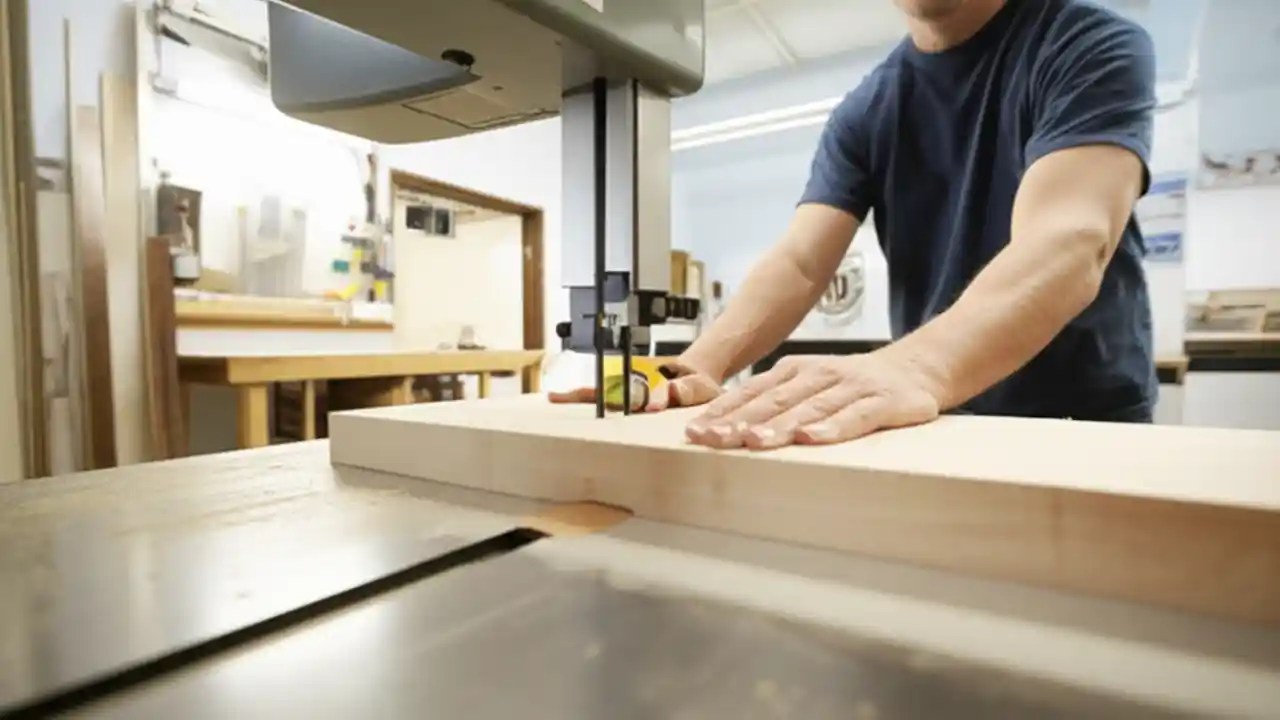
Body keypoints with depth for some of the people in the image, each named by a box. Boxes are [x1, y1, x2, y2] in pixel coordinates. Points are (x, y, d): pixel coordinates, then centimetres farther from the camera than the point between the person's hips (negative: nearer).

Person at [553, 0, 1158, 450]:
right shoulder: (863, 113, 2)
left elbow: (1067, 244, -28)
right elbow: (800, 261, -11)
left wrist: (913, 367, -47)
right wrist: (696, 368, -29)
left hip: (1084, 425, -2)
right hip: (940, 431, 3)